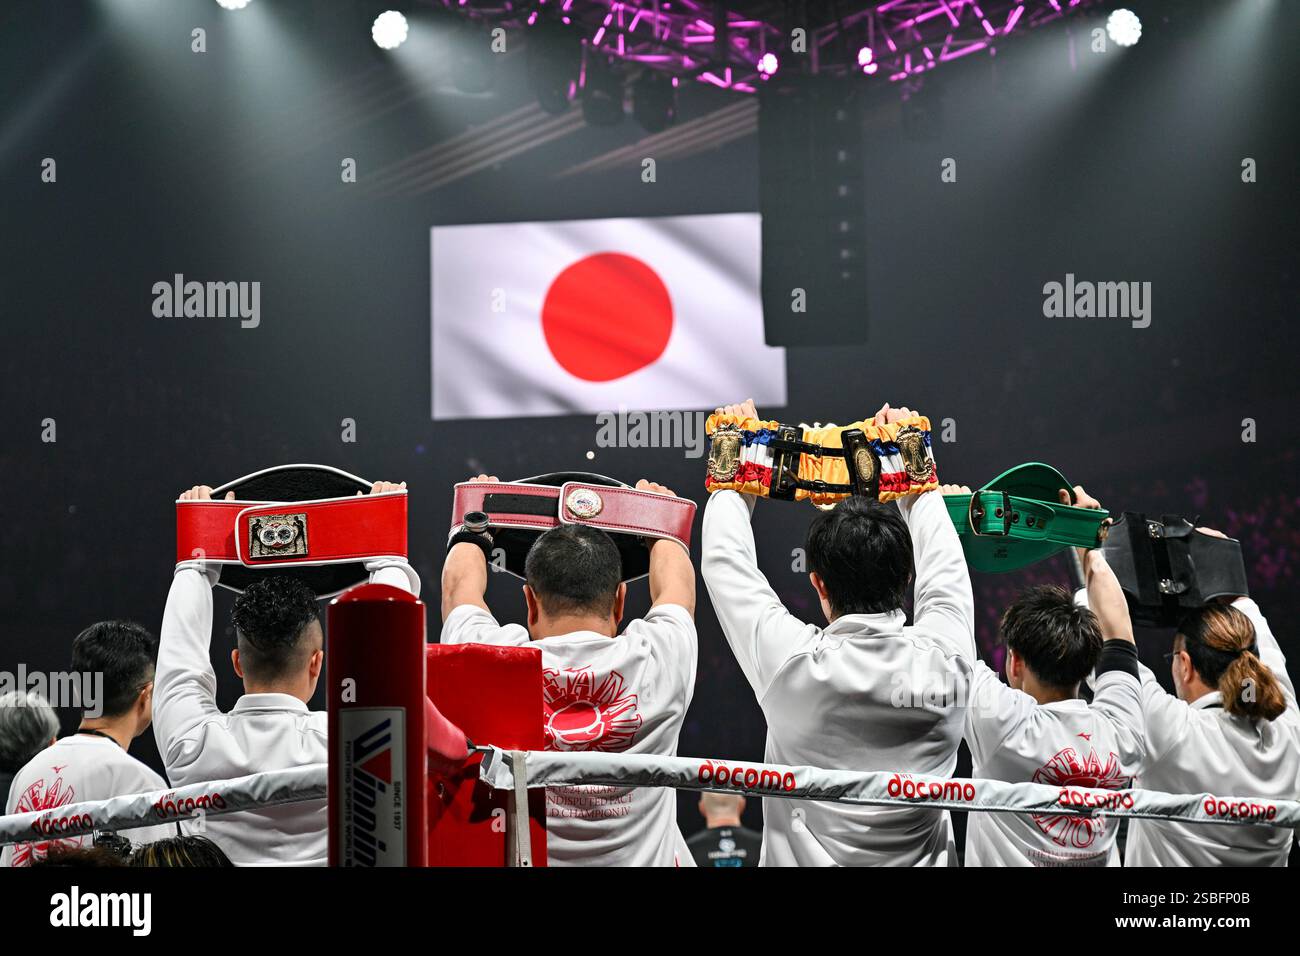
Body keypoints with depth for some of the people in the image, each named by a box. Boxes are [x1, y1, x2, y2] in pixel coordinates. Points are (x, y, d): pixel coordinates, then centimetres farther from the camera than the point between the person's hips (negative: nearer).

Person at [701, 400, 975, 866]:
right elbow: (944, 566, 6)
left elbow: (725, 563, -5)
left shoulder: (796, 666, -21)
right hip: (924, 859, 3)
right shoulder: (945, 661, -14)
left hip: (806, 859, -2)